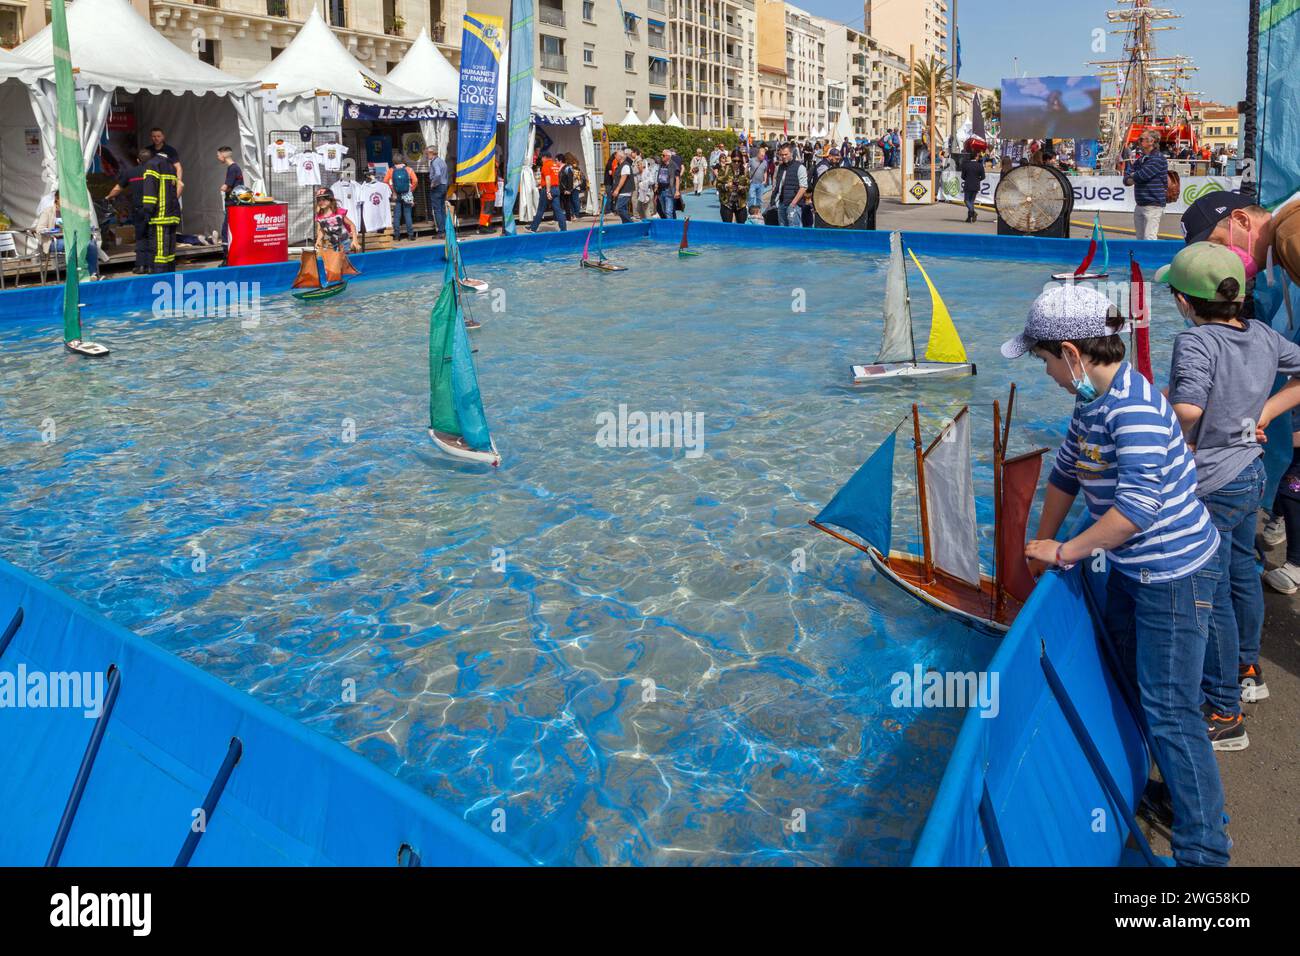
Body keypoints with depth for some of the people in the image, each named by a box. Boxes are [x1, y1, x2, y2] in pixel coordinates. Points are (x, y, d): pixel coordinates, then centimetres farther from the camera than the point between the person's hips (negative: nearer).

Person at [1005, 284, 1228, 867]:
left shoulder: (1133, 407, -26)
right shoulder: (1091, 401, 3)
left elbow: (1139, 503, -32)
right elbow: (1065, 473, 14)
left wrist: (1065, 552, -22)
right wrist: (1040, 546, 18)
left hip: (1175, 574, -10)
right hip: (1131, 568, 10)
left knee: (1169, 710, -3)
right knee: (1129, 684, 22)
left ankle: (1203, 851, 11)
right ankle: (1175, 792, 43)